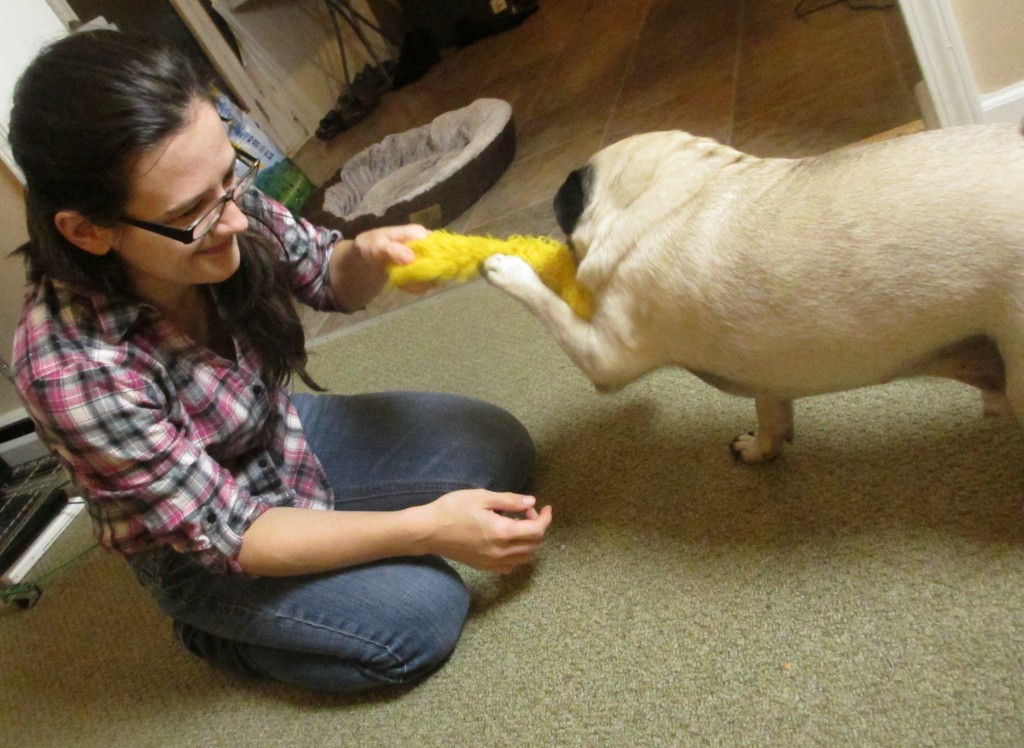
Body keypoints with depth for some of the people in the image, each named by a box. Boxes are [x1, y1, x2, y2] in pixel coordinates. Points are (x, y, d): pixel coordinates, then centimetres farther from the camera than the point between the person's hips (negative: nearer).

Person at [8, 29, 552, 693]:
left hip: (285, 433, 5)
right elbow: (225, 533, -28)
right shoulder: (72, 368, -36)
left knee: (500, 449, -1)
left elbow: (330, 280, -3)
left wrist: (369, 252, -27)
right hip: (200, 548, -4)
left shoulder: (225, 202, -23)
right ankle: (214, 632, 5)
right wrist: (425, 529, -31)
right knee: (421, 612, -19)